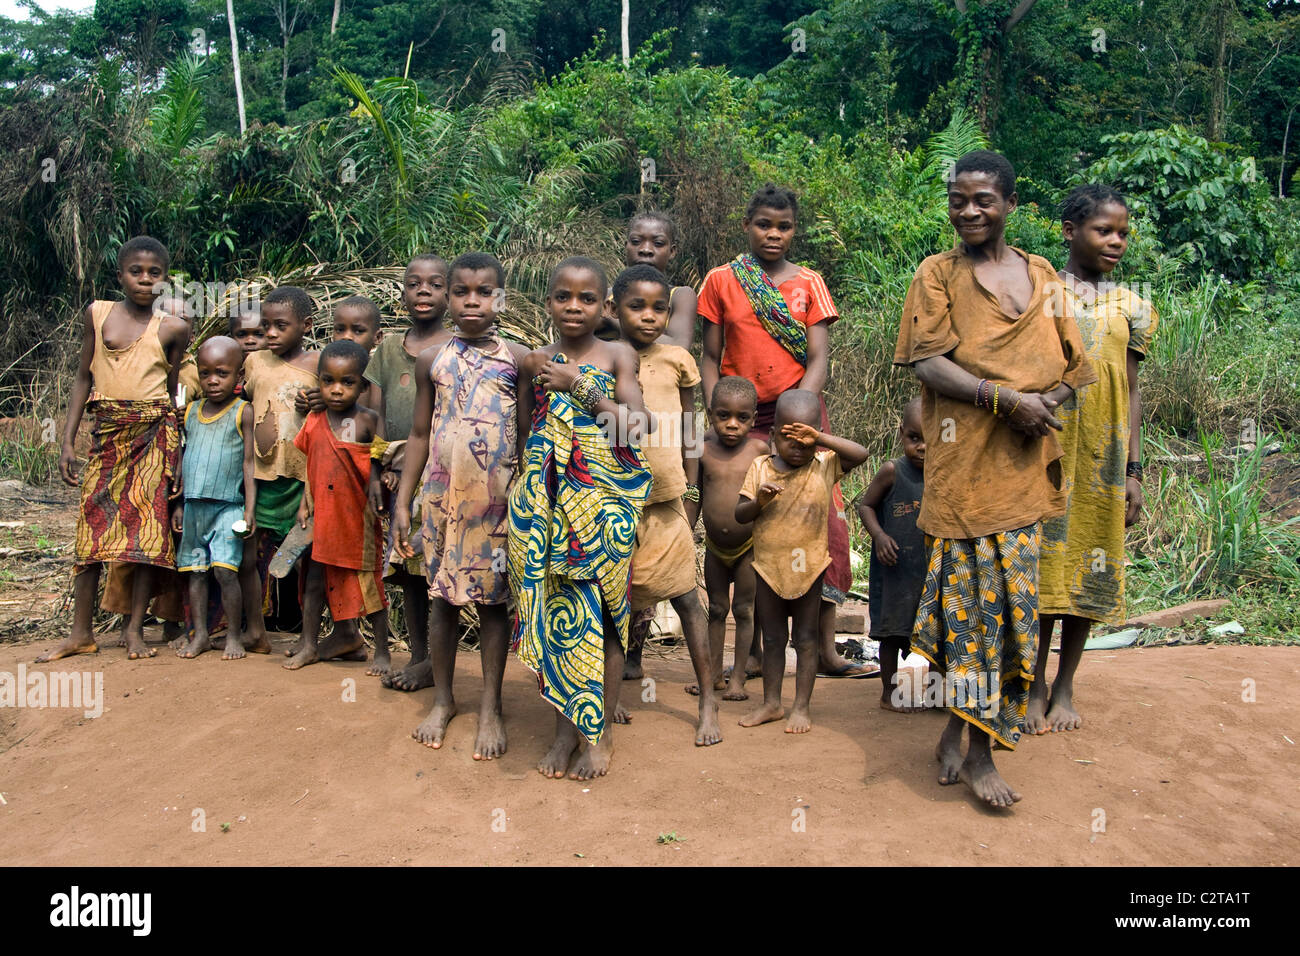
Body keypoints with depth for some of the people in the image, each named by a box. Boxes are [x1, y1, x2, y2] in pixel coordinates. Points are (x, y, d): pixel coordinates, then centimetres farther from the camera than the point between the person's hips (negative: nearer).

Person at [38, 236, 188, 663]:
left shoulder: (171, 328, 1)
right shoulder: (96, 314, 7)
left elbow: (173, 387, 8)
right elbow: (83, 379, 10)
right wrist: (67, 441, 5)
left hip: (154, 431, -2)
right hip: (106, 431, 2)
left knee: (149, 525, -3)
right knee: (92, 525, 3)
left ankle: (134, 627, 8)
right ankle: (81, 632, 12)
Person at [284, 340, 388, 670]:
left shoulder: (368, 420, -9)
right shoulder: (315, 421, 3)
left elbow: (380, 462, -5)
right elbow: (313, 467, 12)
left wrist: (375, 484, -22)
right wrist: (304, 505, 8)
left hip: (359, 517, -4)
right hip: (324, 515, 4)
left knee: (369, 581, 4)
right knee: (316, 580, 12)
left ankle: (381, 650, 16)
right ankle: (309, 645, 28)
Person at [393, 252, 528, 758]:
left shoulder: (516, 359, 1)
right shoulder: (433, 360, 7)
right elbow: (419, 435, 9)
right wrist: (403, 502, 6)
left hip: (496, 498, -2)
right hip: (442, 494, 2)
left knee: (492, 598, 4)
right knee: (443, 595, 9)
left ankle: (490, 707, 17)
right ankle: (442, 701, 24)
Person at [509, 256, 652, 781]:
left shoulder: (618, 356, 3)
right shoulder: (535, 363, 10)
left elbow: (635, 426, -10)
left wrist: (577, 384, -10)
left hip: (604, 501, -2)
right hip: (546, 501, 3)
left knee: (602, 612, 2)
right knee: (555, 611, 4)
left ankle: (601, 731, 16)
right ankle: (566, 727, 19)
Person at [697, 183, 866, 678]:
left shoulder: (808, 282, 6)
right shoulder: (721, 281, 5)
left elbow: (819, 360, -1)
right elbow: (710, 358, 6)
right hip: (744, 419, 0)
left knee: (822, 523, -3)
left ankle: (826, 648, 8)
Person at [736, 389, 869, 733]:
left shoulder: (824, 465, -6)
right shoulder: (760, 468, -2)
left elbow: (860, 454, -21)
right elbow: (740, 515, -3)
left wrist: (819, 438, -28)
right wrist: (759, 501, -24)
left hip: (809, 566, -2)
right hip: (768, 566, 2)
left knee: (806, 638, 8)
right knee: (772, 638, 13)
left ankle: (802, 706, 18)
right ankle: (771, 703, 25)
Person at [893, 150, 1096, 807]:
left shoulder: (1042, 275, 15)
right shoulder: (937, 273, 4)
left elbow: (1069, 366, 14)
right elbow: (926, 362, -8)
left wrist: (1045, 401, -8)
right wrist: (1005, 398, -17)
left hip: (1023, 463, 4)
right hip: (962, 462, -4)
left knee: (1006, 598, 6)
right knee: (973, 596, -5)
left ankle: (963, 732, 21)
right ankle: (976, 750, 5)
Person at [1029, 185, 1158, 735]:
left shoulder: (1128, 306, 10)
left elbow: (1131, 390, 11)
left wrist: (1133, 469, 6)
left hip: (1103, 458, 3)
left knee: (1089, 567, 7)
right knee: (1041, 566, -1)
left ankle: (1065, 689, 21)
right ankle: (1035, 690, 13)